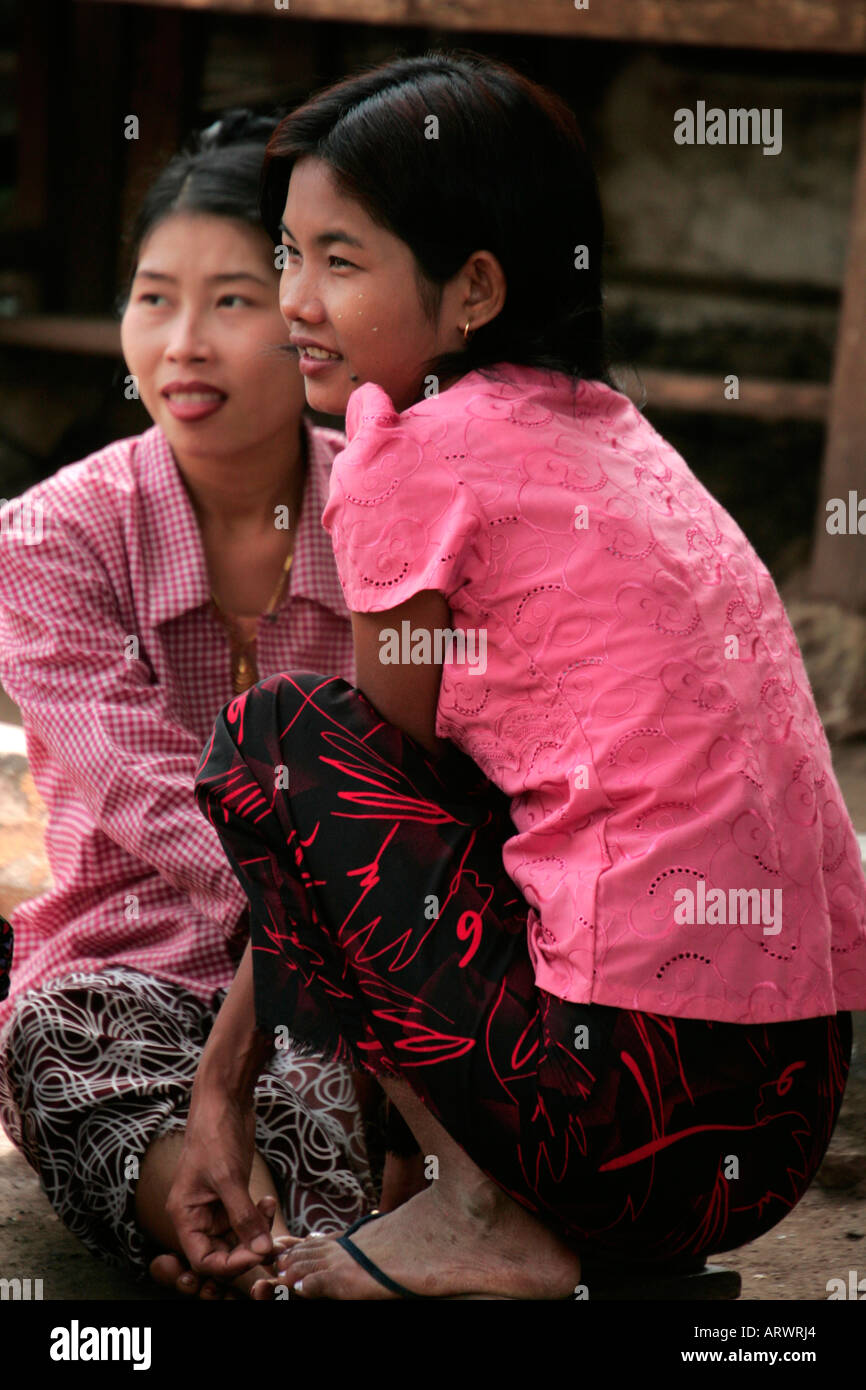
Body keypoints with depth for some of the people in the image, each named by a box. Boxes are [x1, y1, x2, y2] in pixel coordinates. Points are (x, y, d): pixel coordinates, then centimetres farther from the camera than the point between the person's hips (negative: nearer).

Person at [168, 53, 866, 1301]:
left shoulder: (418, 452, -7)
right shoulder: (597, 421, 17)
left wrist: (224, 1086, 17)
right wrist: (223, 1081, 25)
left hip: (647, 1093, -9)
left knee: (273, 735, 4)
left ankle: (478, 1221, 1)